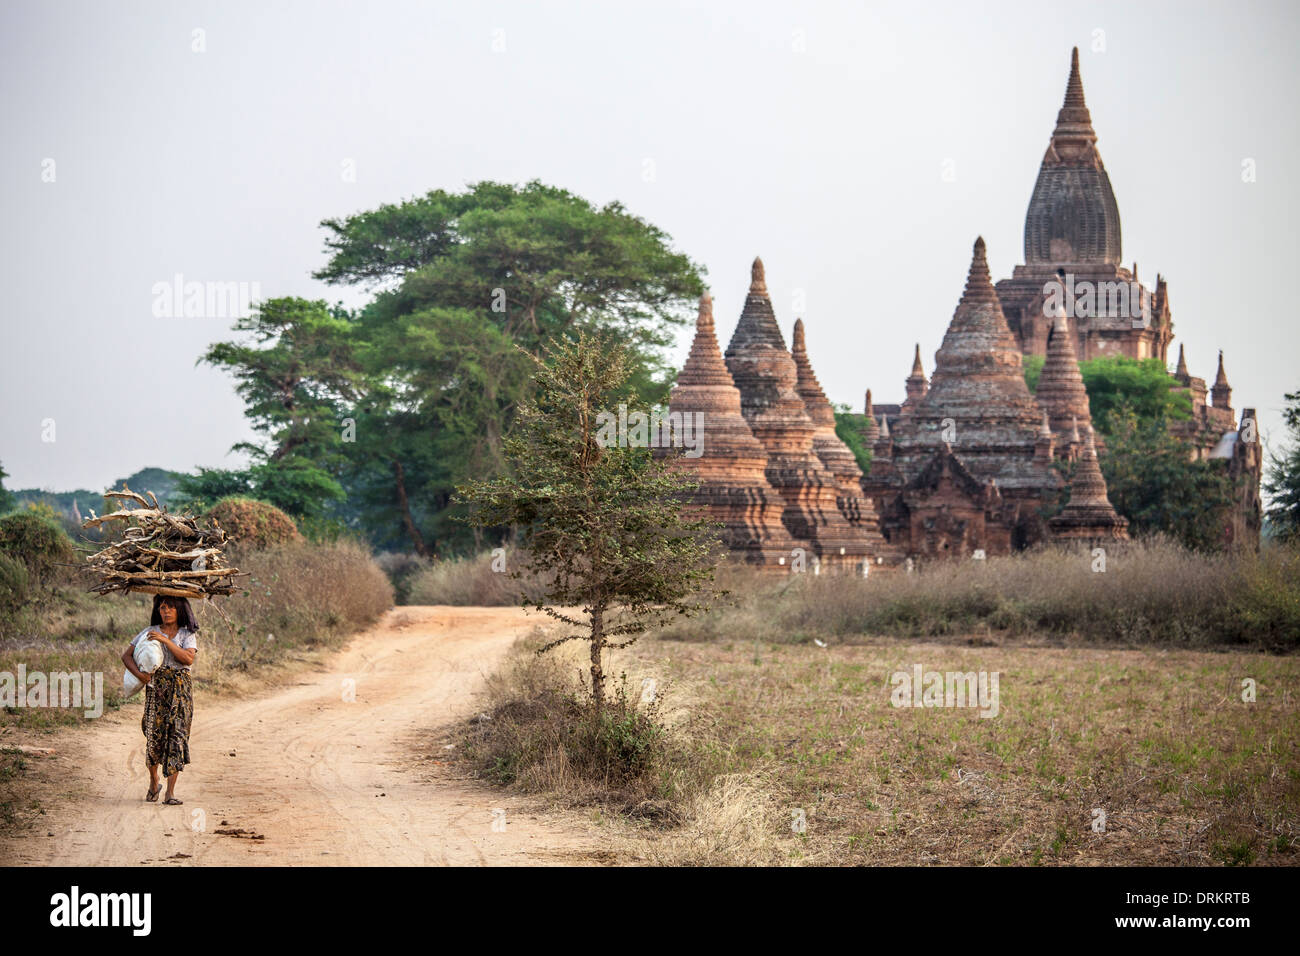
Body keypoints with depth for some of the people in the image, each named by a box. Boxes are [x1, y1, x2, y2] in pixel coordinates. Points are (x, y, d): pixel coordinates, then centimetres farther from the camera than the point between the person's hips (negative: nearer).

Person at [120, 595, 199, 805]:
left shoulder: (188, 635, 8)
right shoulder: (149, 633, 10)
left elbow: (188, 658, -10)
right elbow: (126, 655, 7)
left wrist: (166, 640, -16)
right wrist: (139, 674, -11)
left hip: (181, 689, 0)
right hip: (156, 687, 0)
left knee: (177, 736, -9)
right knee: (155, 735, -5)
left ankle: (170, 792, -9)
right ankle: (153, 782, 22)